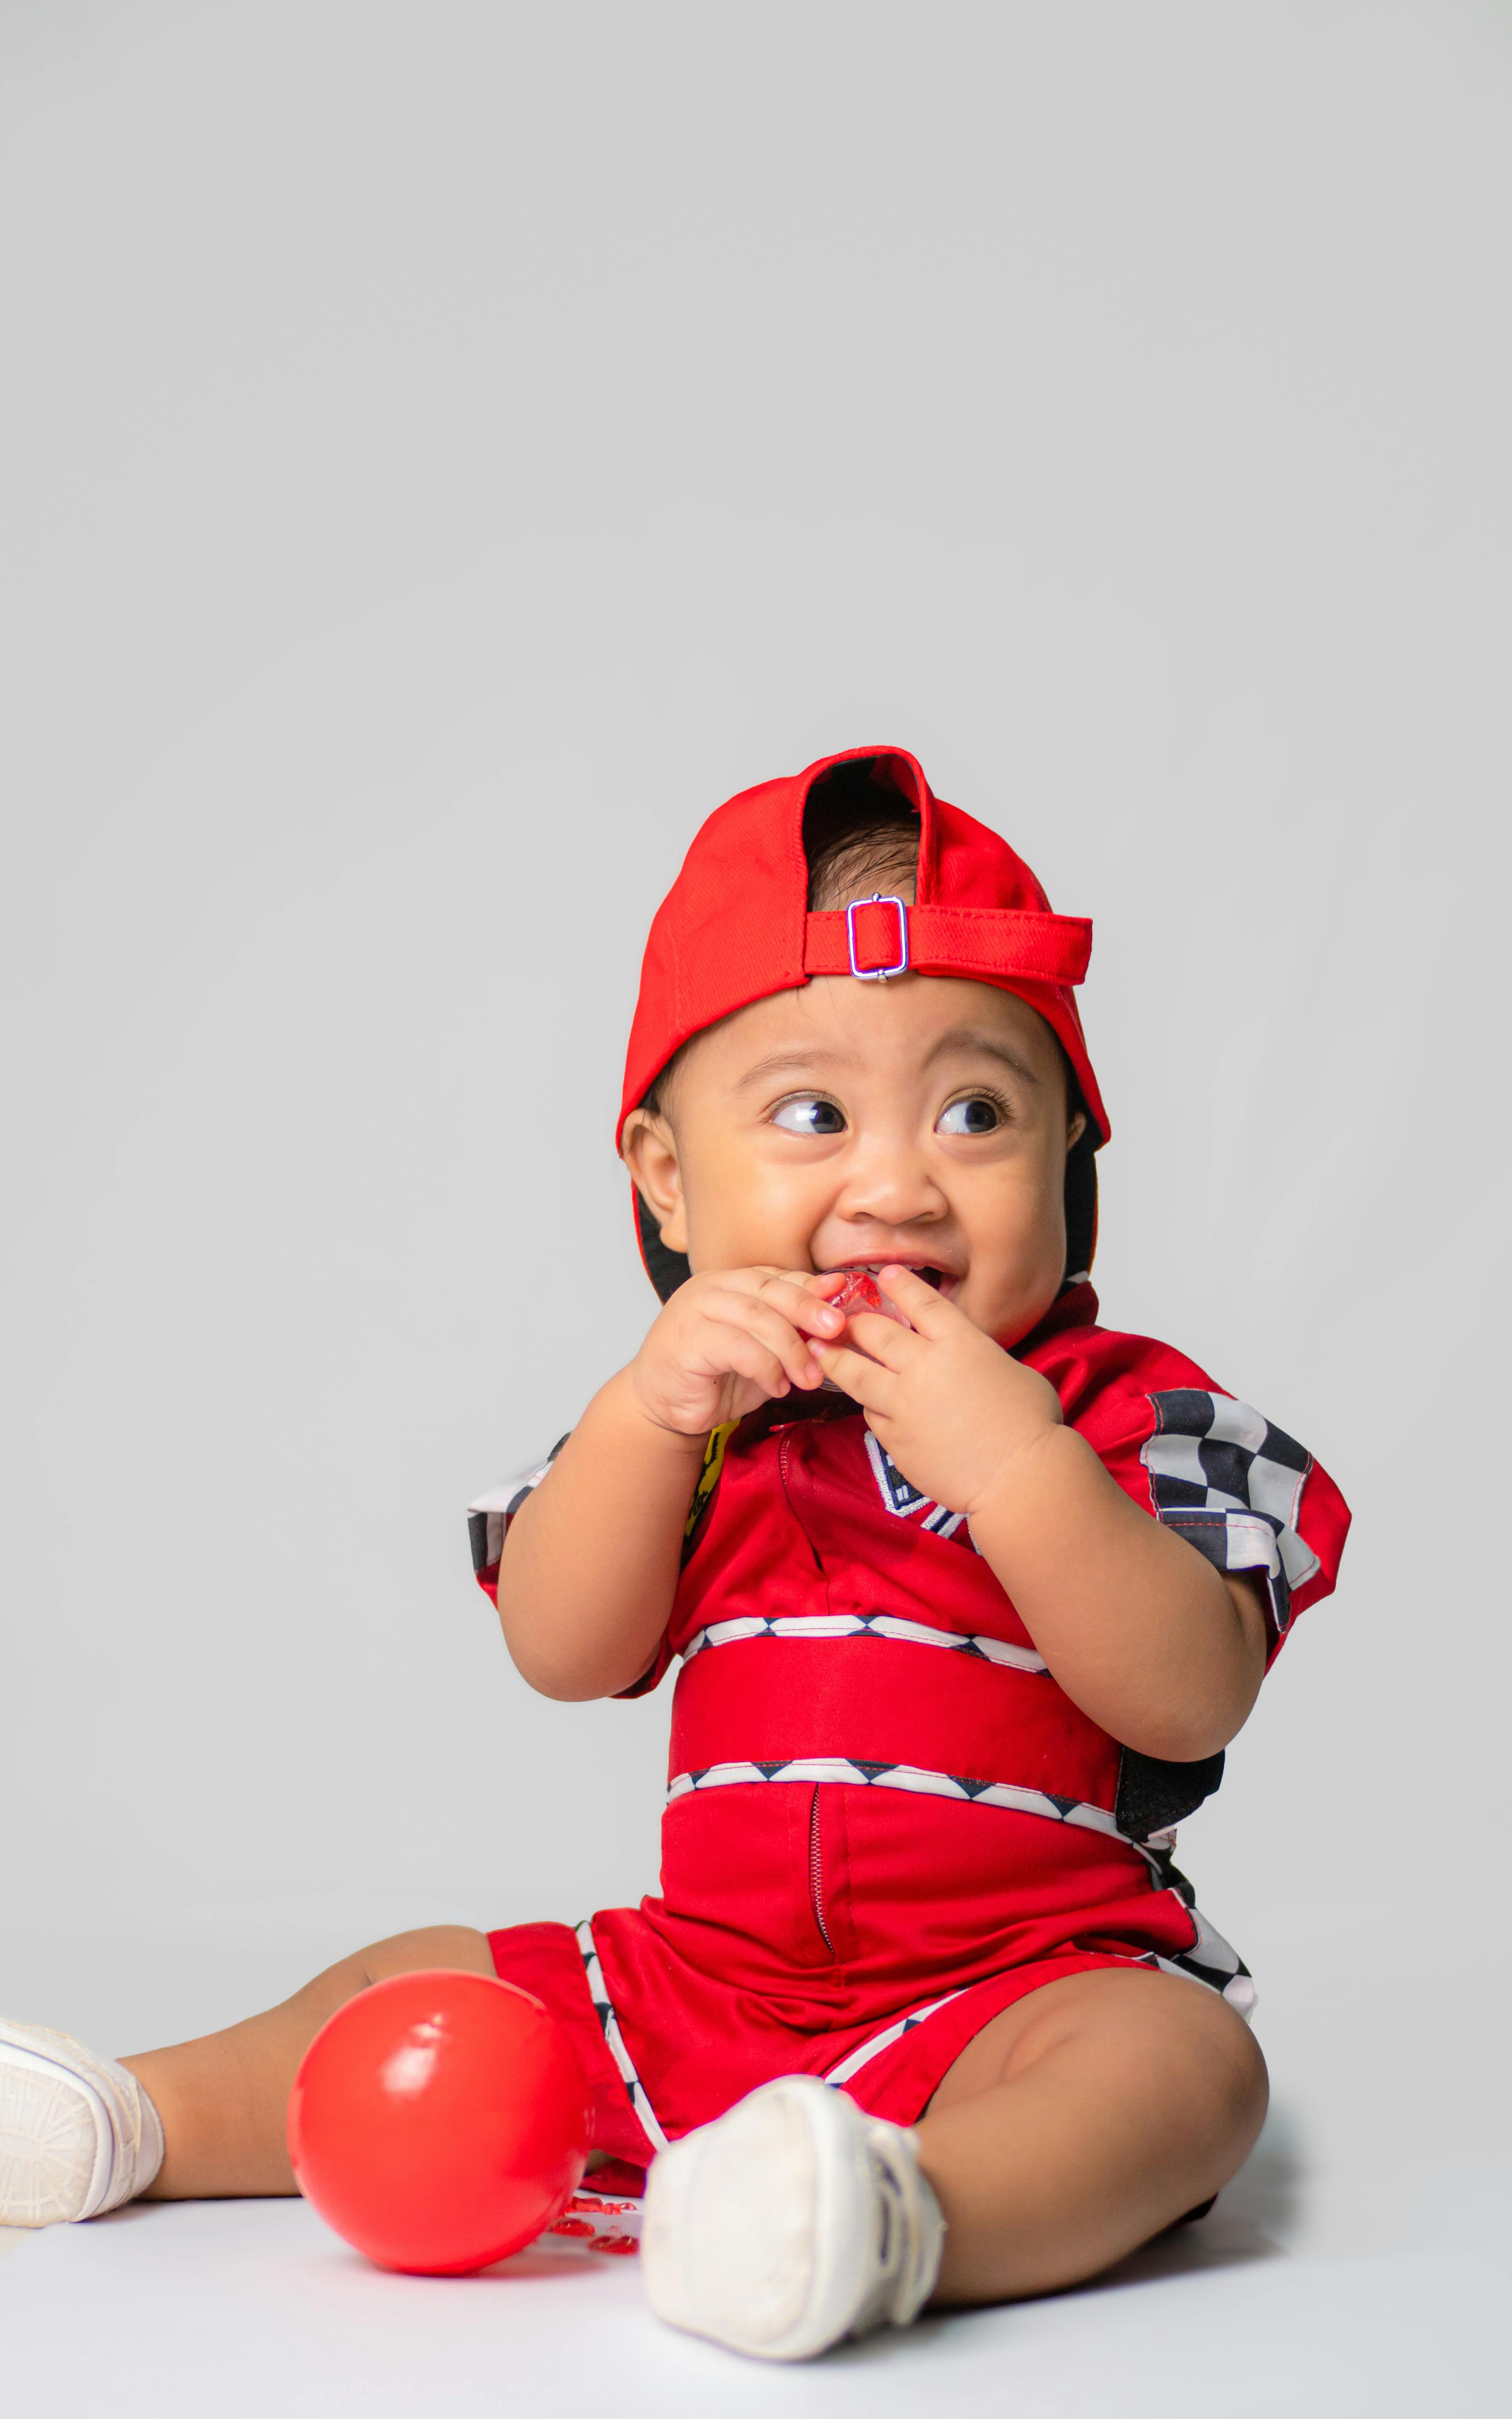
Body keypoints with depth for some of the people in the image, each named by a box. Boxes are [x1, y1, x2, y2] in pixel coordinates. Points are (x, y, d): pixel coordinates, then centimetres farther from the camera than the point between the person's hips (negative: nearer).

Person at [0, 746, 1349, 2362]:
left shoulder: (1123, 1411, -5)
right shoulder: (702, 1413, 7)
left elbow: (1195, 1697, -18)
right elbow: (562, 1655, -4)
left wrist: (1011, 1462, -30)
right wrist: (646, 1411, -19)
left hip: (1017, 1993, -5)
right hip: (703, 1975, 5)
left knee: (1177, 2055, -34)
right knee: (414, 1991, 8)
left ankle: (909, 2218, -58)